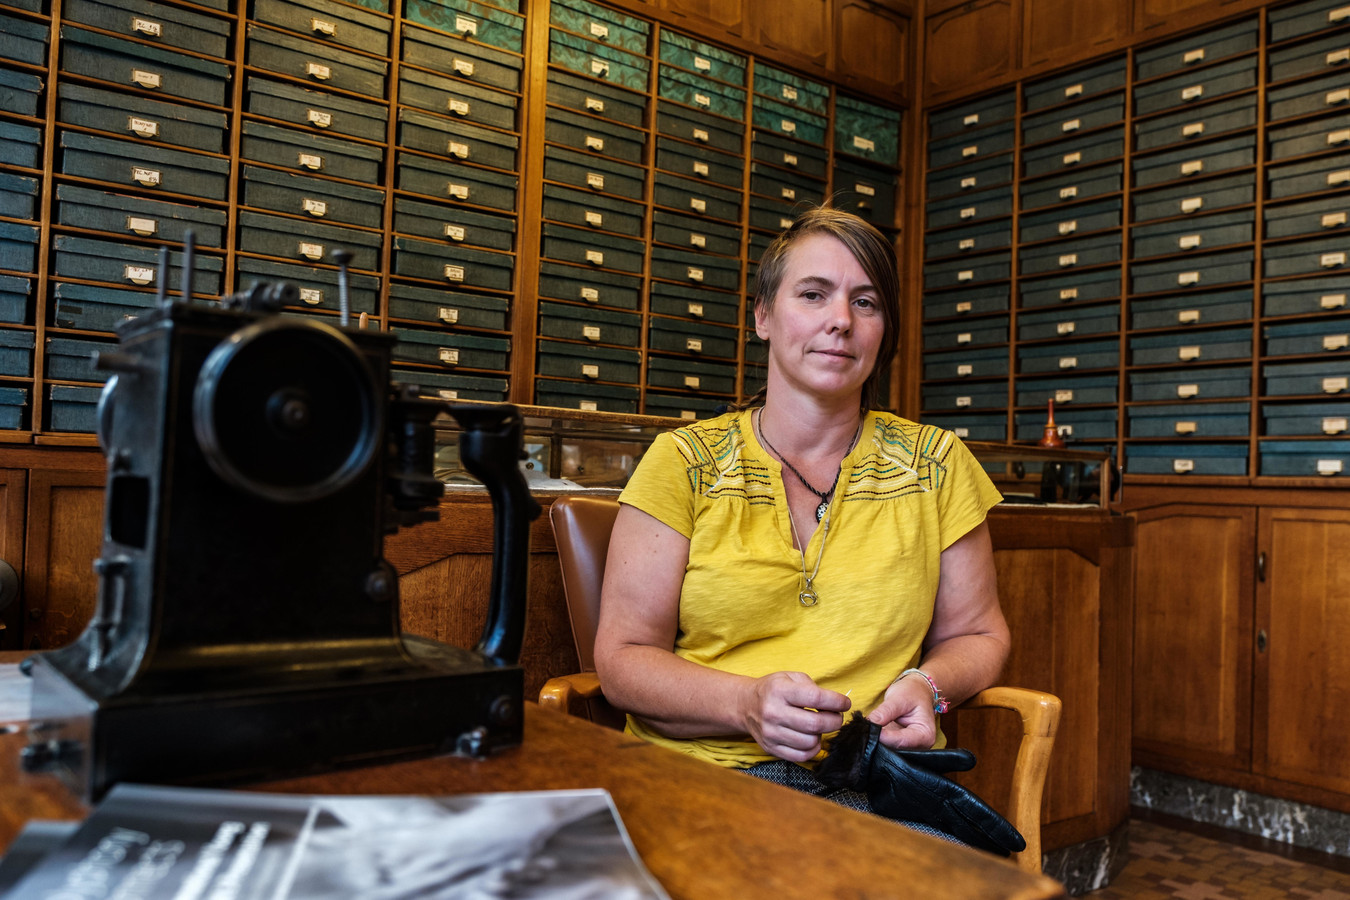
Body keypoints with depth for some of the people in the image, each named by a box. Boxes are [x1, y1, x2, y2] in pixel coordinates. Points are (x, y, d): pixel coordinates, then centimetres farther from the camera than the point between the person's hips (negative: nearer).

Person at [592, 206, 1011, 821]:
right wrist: (746, 703, -17)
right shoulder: (683, 463, 4)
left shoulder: (935, 464, 10)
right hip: (706, 767, -1)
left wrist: (927, 685, -5)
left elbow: (976, 634, 19)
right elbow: (621, 656, 2)